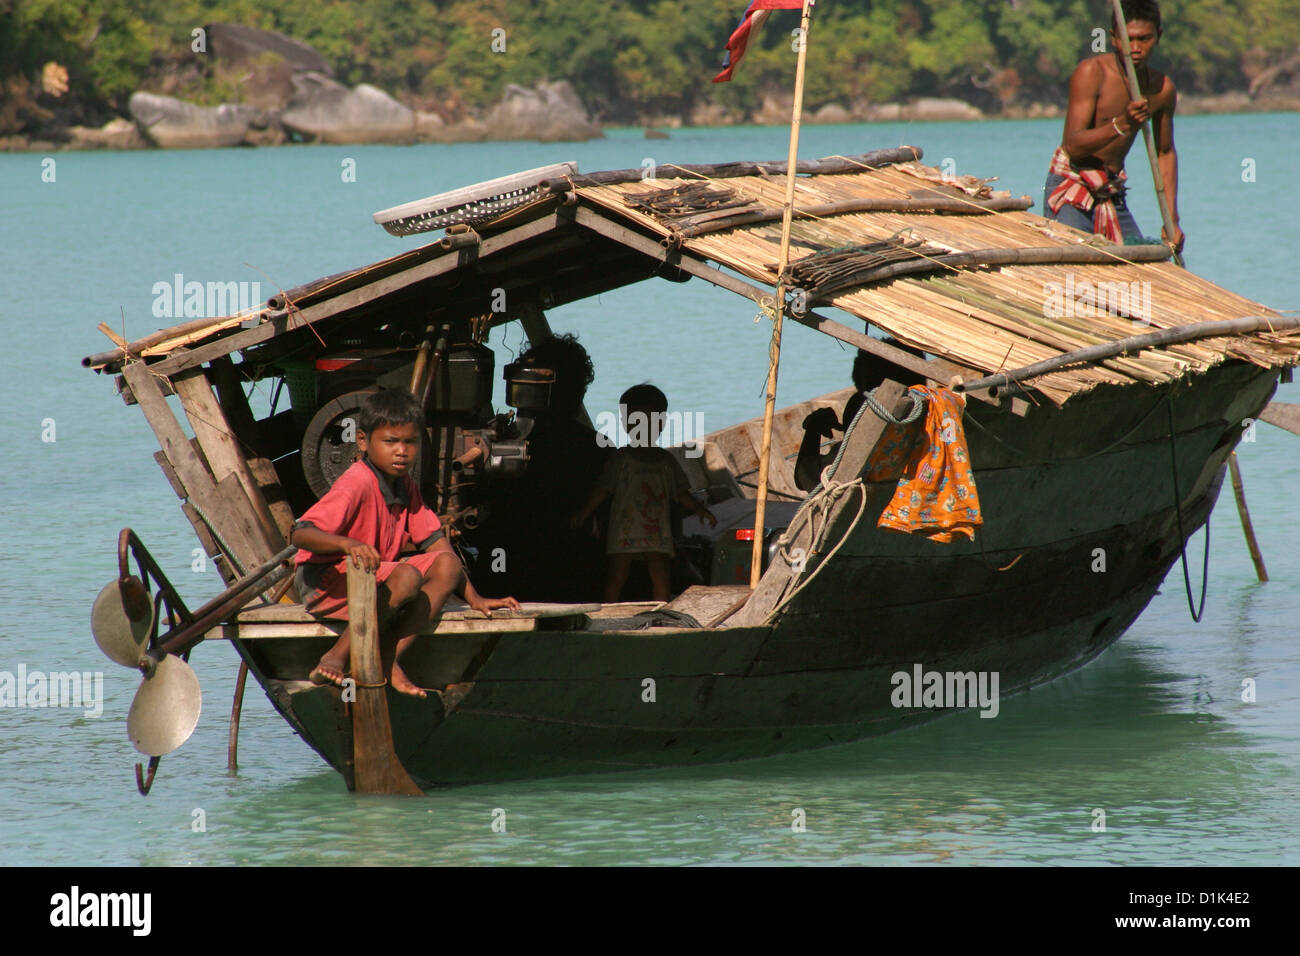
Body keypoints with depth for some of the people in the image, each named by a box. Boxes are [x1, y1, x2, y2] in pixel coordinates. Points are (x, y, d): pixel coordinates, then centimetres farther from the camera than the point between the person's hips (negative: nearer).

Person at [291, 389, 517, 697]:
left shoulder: (405, 486, 7)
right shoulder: (357, 484, -20)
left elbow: (434, 542, 13)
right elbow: (299, 534, -31)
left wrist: (473, 598, 8)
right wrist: (347, 544, -49)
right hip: (323, 582, -9)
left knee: (447, 565, -8)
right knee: (407, 577, -32)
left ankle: (386, 659, -17)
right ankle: (337, 658, -23)